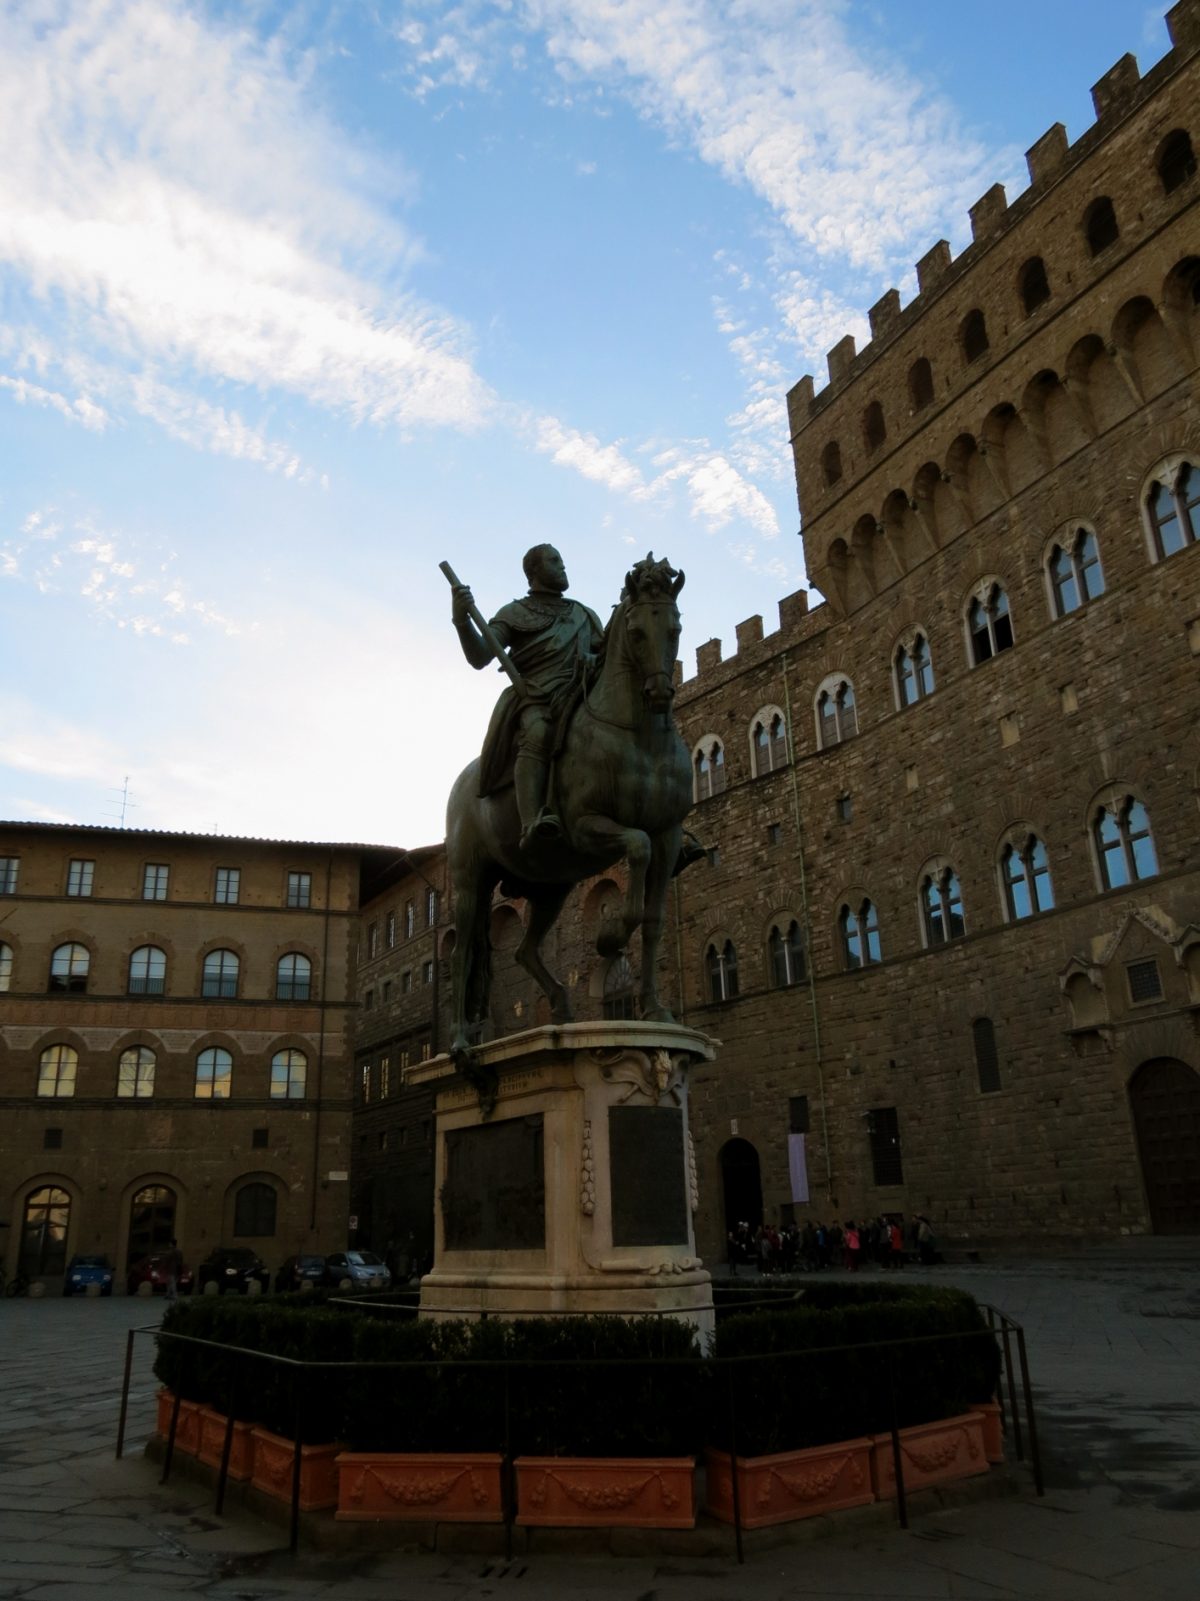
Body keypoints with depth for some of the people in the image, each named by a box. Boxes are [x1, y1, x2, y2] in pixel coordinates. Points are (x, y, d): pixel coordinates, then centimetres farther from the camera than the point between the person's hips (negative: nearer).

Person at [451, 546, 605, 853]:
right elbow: (479, 658, 3)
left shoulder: (586, 616, 30)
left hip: (579, 701, 5)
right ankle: (531, 824, -55)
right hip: (533, 700, -5)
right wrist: (462, 621, -15)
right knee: (538, 733, -37)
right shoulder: (514, 614, 16)